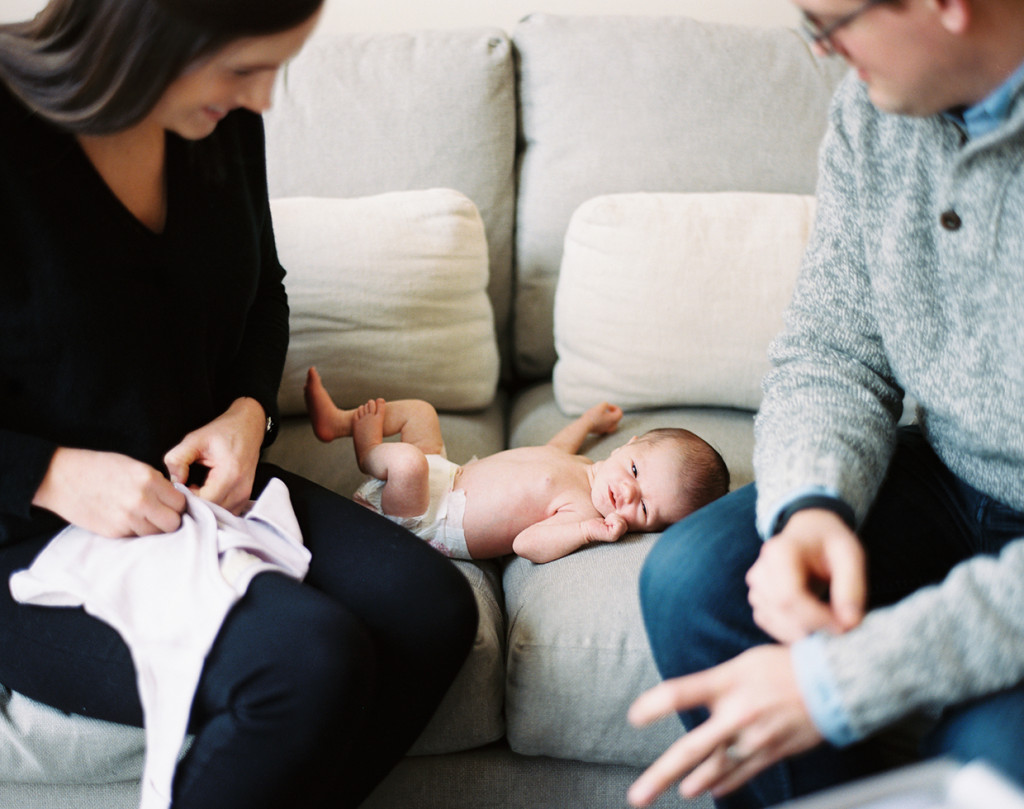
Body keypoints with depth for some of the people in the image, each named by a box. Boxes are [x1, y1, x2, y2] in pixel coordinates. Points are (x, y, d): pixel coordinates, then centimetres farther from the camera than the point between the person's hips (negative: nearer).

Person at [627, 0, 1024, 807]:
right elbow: (830, 352, 1)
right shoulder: (875, 107, -6)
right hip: (952, 476, 6)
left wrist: (839, 681, -32)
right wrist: (810, 507, -21)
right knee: (693, 575, -14)